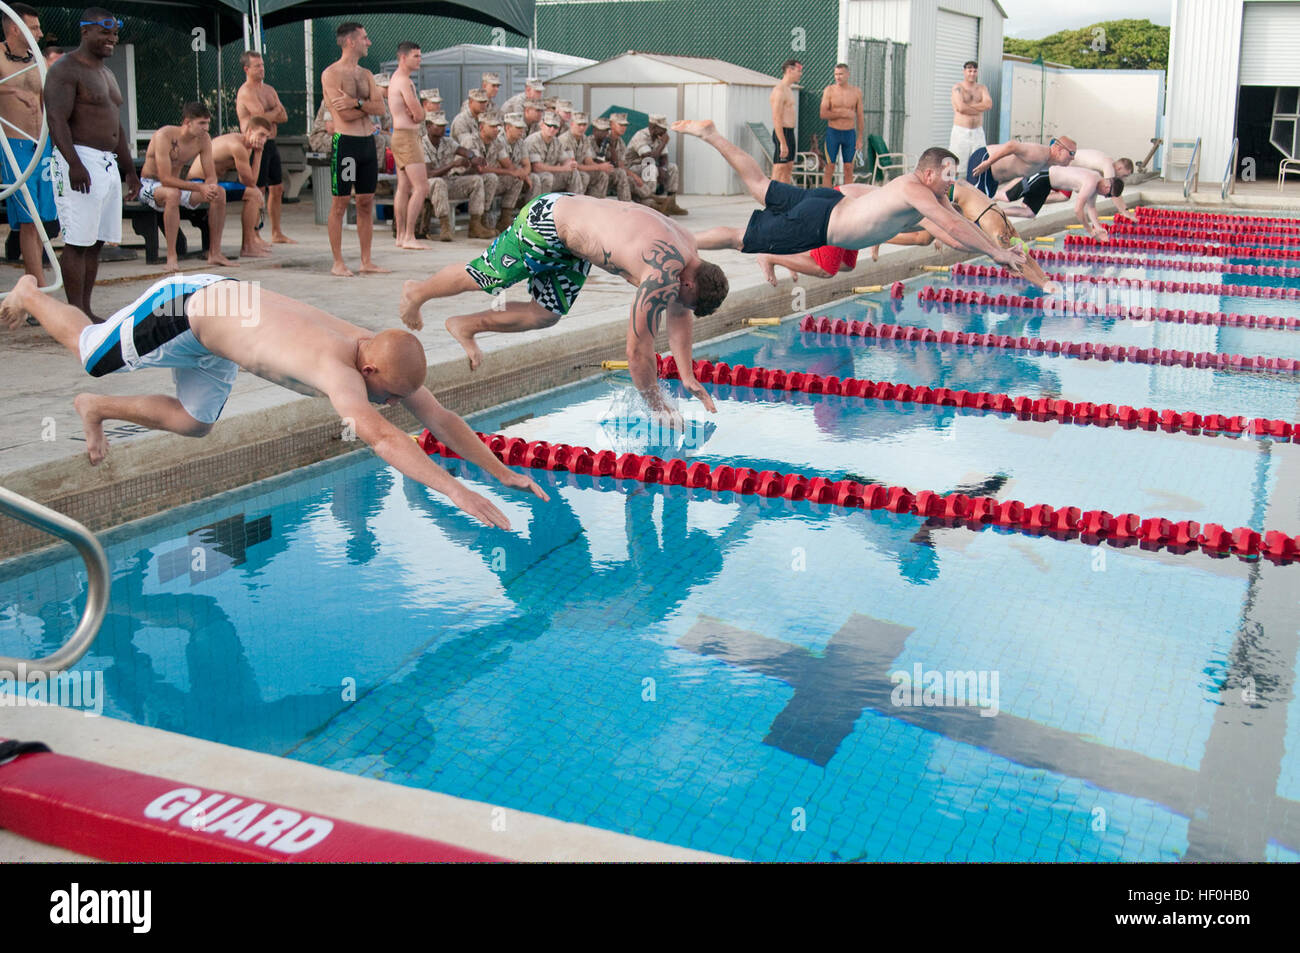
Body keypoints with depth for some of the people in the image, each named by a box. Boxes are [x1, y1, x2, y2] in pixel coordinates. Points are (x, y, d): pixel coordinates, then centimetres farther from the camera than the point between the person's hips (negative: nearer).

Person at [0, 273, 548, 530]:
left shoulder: (385, 359, -18)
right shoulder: (337, 368, -42)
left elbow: (441, 419, -13)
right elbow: (380, 437, -55)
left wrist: (502, 473, -17)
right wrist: (454, 491, -61)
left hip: (224, 302, 7)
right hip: (183, 308, -7)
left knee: (192, 423, 15)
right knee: (85, 349, 19)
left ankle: (97, 408, 36)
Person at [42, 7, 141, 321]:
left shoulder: (106, 73, 22)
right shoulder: (65, 70, -6)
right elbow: (56, 120, -17)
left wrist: (130, 170, 23)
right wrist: (74, 163, -28)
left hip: (109, 165, 9)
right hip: (80, 162, -9)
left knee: (96, 242, 8)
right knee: (78, 242, -9)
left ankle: (86, 311, 12)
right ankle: (76, 313, -8)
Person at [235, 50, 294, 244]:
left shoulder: (269, 90, 16)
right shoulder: (246, 92, -11)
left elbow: (284, 117, 8)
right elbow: (262, 117, -21)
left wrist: (269, 115, -11)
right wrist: (275, 111, -2)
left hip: (271, 143, 9)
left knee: (277, 188, 12)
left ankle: (277, 233, 20)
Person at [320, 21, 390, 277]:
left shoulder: (365, 74, 16)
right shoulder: (331, 74, -6)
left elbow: (380, 108, 3)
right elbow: (346, 114, -16)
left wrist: (356, 103, -14)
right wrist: (368, 105, 0)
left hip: (368, 141, 7)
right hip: (345, 142, -7)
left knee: (366, 203, 8)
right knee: (340, 203, -2)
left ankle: (366, 261, 13)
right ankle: (338, 263, 2)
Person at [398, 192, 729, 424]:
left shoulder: (689, 251, -6)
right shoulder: (663, 273, -34)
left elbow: (678, 316, 9)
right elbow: (638, 348, -32)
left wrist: (687, 376, 4)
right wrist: (658, 407, -23)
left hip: (571, 235, 8)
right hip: (546, 220, -8)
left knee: (546, 315, 9)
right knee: (479, 278, 8)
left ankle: (466, 326, 26)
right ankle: (417, 292, 35)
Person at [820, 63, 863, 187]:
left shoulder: (856, 92, 4)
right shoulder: (829, 90, -2)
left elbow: (860, 116, 7)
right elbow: (823, 114, -9)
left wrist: (860, 137, 2)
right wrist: (843, 113, -15)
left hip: (850, 134, 2)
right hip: (833, 132, -2)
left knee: (849, 169, 3)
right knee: (829, 168, -2)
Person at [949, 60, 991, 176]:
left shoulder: (982, 88, 13)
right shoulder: (957, 87, -1)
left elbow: (989, 104, -6)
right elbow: (961, 107, -18)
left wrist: (967, 106, -12)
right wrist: (980, 108, -6)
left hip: (978, 132, 4)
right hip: (961, 132, -4)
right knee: (955, 167, -6)